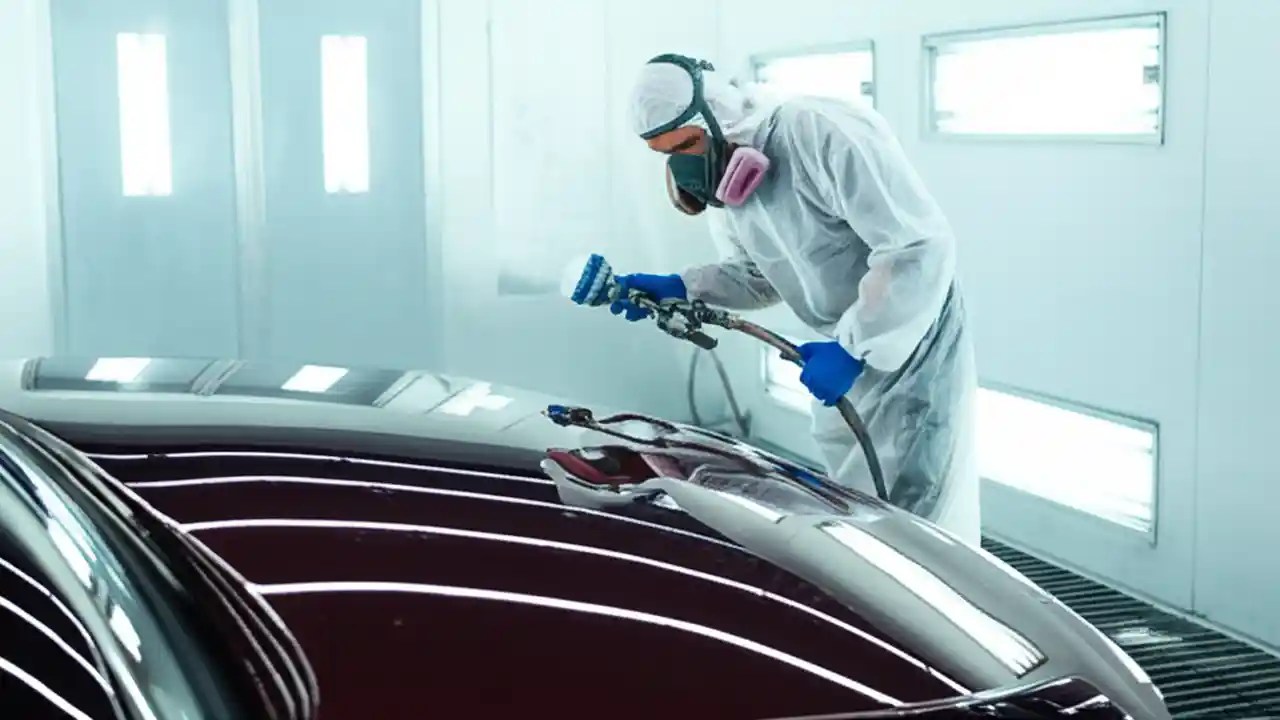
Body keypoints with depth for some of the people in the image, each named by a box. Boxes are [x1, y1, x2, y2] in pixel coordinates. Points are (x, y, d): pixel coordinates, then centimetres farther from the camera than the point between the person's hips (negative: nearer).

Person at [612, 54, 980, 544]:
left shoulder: (826, 135, -29)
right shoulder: (724, 177, -1)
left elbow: (923, 247, -30)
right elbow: (755, 275, 12)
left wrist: (852, 349, -28)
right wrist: (678, 290, -6)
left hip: (914, 348, -8)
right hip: (846, 351, 8)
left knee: (921, 518, -6)